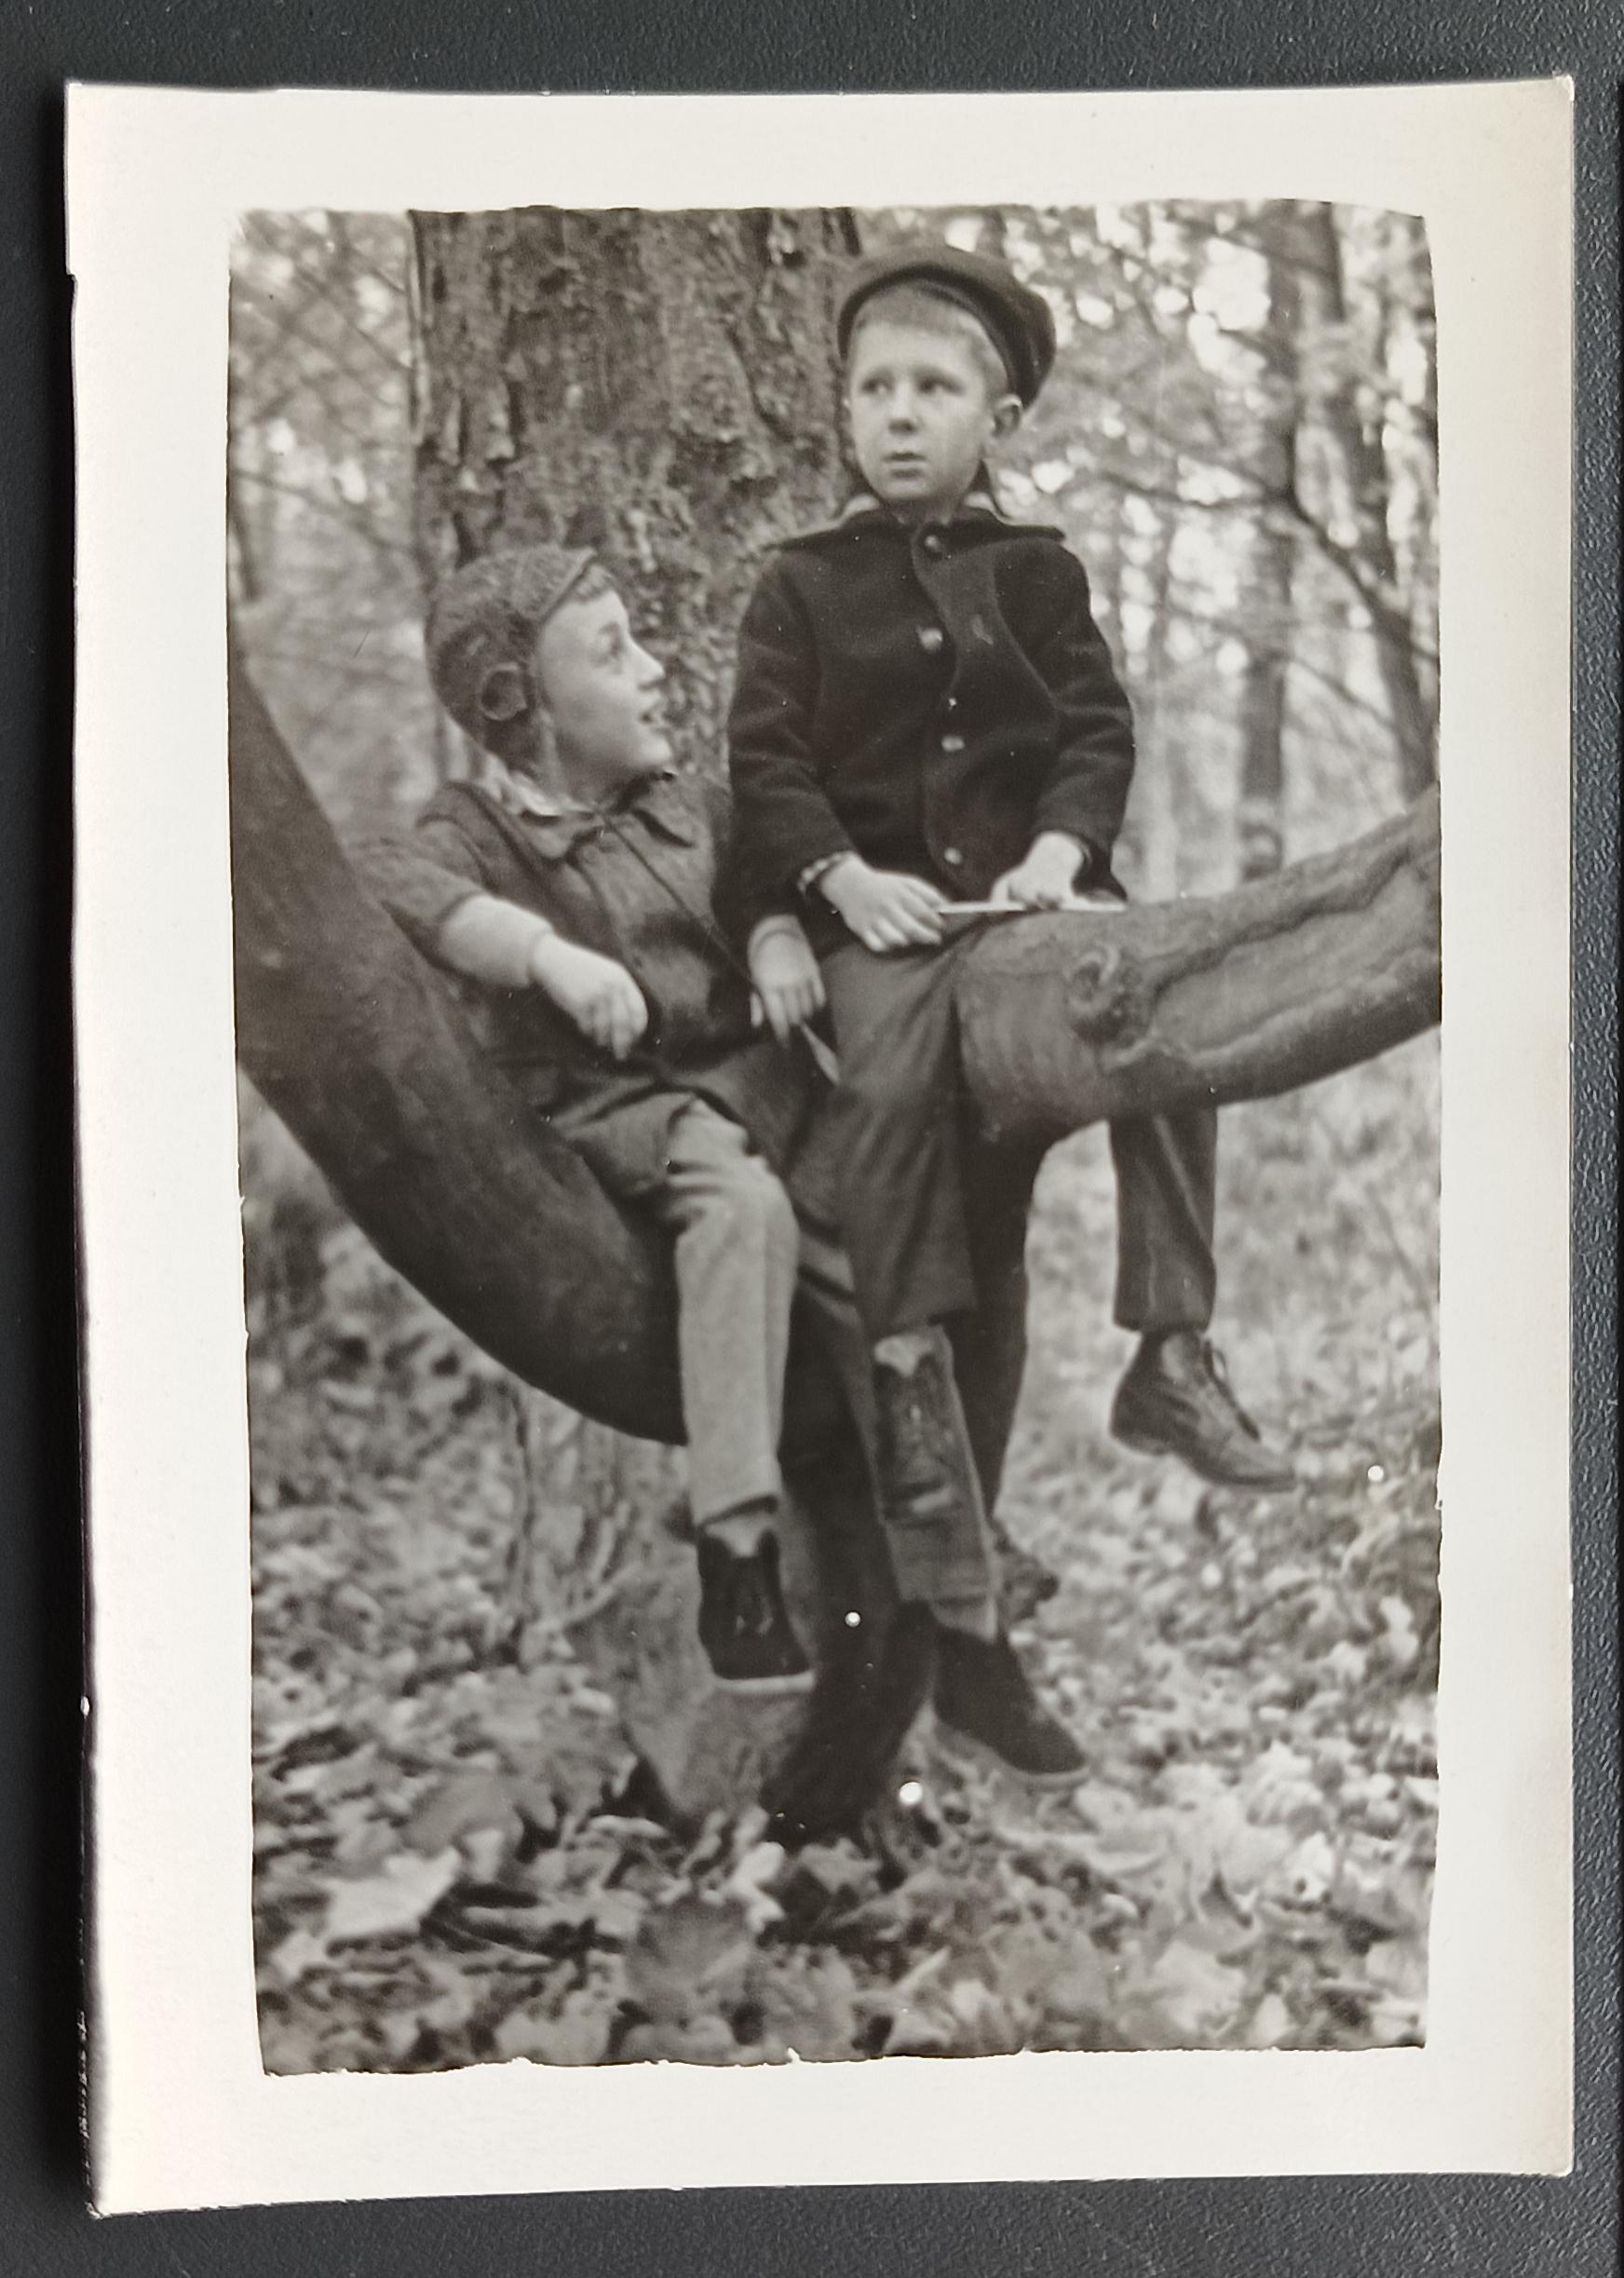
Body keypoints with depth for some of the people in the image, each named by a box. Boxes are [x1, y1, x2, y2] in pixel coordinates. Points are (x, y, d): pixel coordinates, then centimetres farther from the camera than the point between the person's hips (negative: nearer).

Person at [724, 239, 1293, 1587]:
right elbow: (765, 756, 3)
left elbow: (1098, 732, 6)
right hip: (879, 896, -1)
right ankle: (913, 1375, -21)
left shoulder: (1035, 571, 14)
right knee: (892, 1074, -32)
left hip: (1030, 878, 2)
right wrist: (841, 879, -13)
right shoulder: (804, 585, 11)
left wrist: (1059, 850, -13)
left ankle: (1173, 1358, -14)